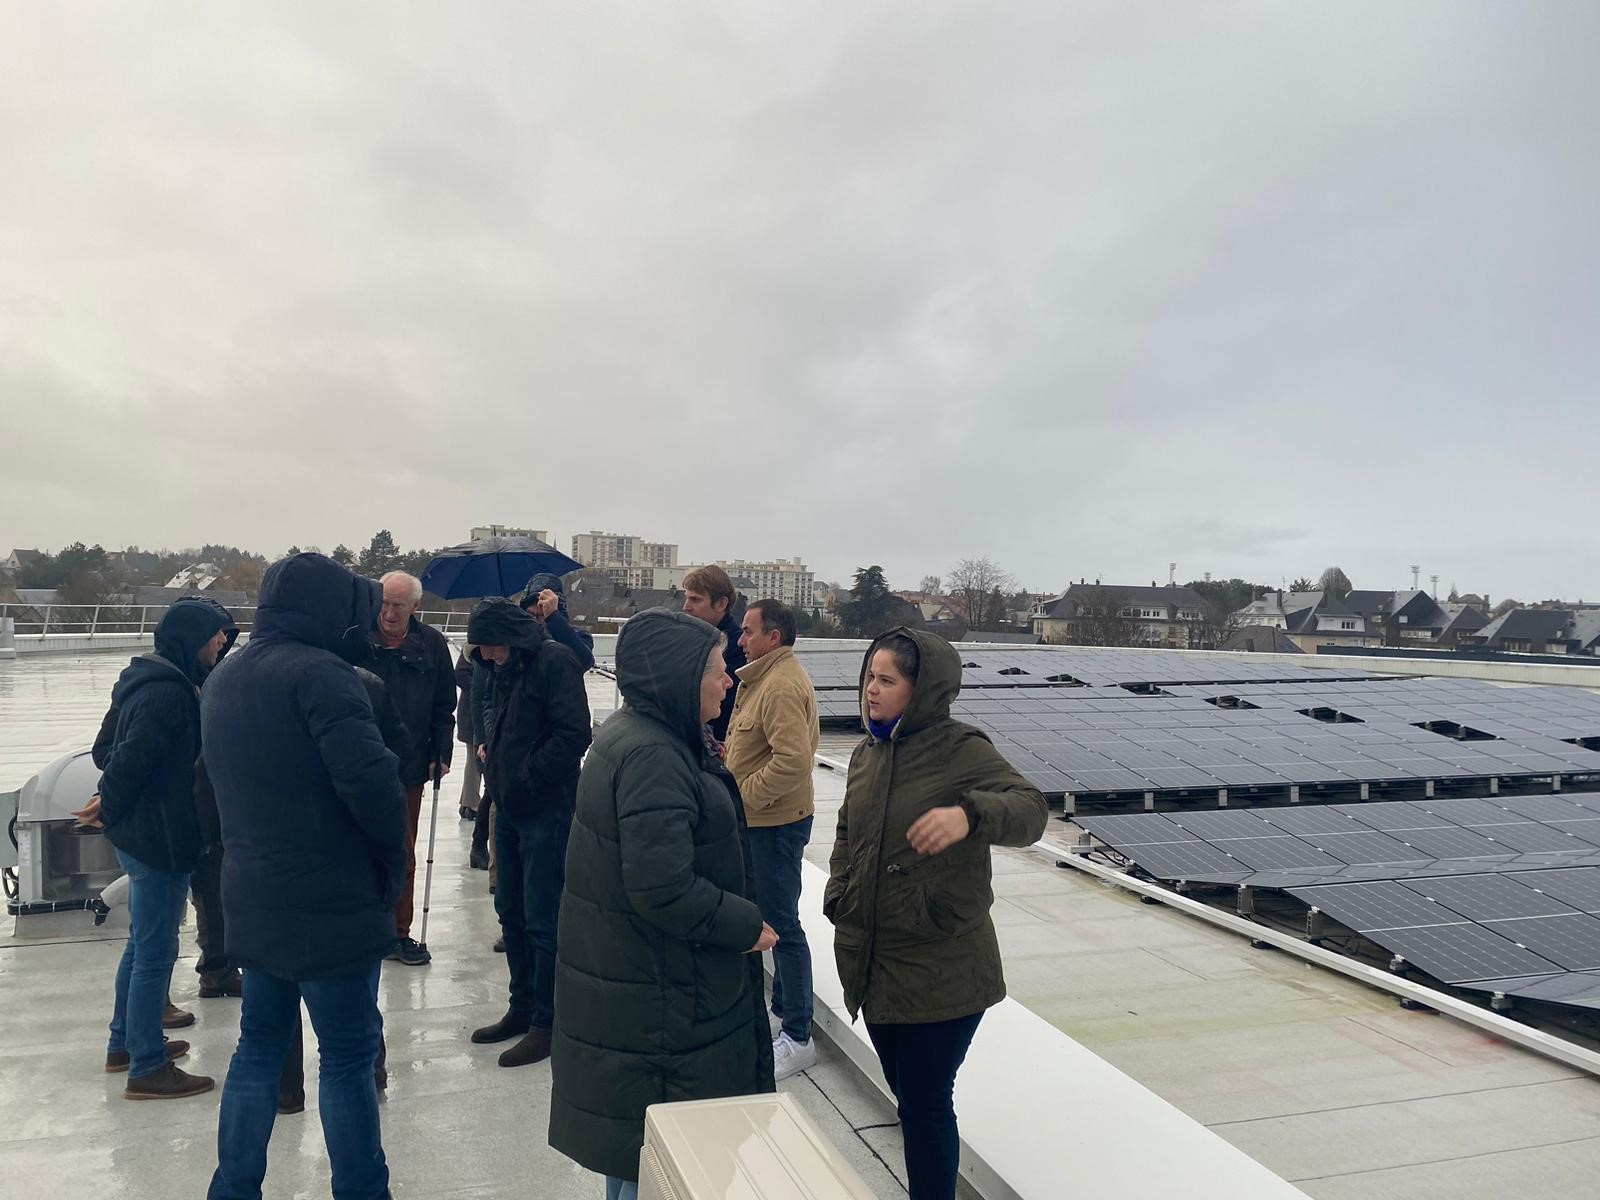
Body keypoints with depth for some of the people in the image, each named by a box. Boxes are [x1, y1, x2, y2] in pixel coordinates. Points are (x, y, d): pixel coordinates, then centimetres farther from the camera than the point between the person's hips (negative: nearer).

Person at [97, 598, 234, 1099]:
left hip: (142, 836, 11)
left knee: (144, 944, 22)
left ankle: (125, 1043, 36)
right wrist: (111, 809, -10)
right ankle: (147, 1068, 9)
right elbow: (130, 758, -25)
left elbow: (125, 756, 18)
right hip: (158, 838, -11)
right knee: (155, 952, -1)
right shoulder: (168, 691, -22)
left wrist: (113, 809, 16)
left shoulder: (167, 680, 10)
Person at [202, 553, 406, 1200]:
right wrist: (392, 858, -10)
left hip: (251, 898, 8)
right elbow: (372, 780, -26)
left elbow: (225, 784, 17)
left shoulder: (223, 678, 11)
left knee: (259, 1047, 19)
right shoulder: (319, 674, -19)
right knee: (348, 1056, 4)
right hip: (330, 902, -8)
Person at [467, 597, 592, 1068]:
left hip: (547, 811, -9)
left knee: (542, 920, -2)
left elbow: (573, 734, -22)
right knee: (511, 911, 17)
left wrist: (526, 776, -16)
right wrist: (493, 752, 7)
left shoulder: (555, 662, -14)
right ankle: (522, 1008, 31)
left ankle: (547, 1022, 10)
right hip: (509, 808, 9)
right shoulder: (506, 669, 13)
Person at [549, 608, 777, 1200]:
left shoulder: (631, 733, 6)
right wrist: (746, 927, -17)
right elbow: (663, 890, -30)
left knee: (630, 1147, 24)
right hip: (655, 1001, -10)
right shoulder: (653, 758, -26)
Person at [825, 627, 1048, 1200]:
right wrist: (838, 894, 4)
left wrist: (969, 814, -47)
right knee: (906, 1093, 20)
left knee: (925, 1104, 2)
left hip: (940, 973, -6)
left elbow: (1030, 809, -28)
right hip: (872, 962, 7)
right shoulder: (867, 753, 5)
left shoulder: (961, 750, -15)